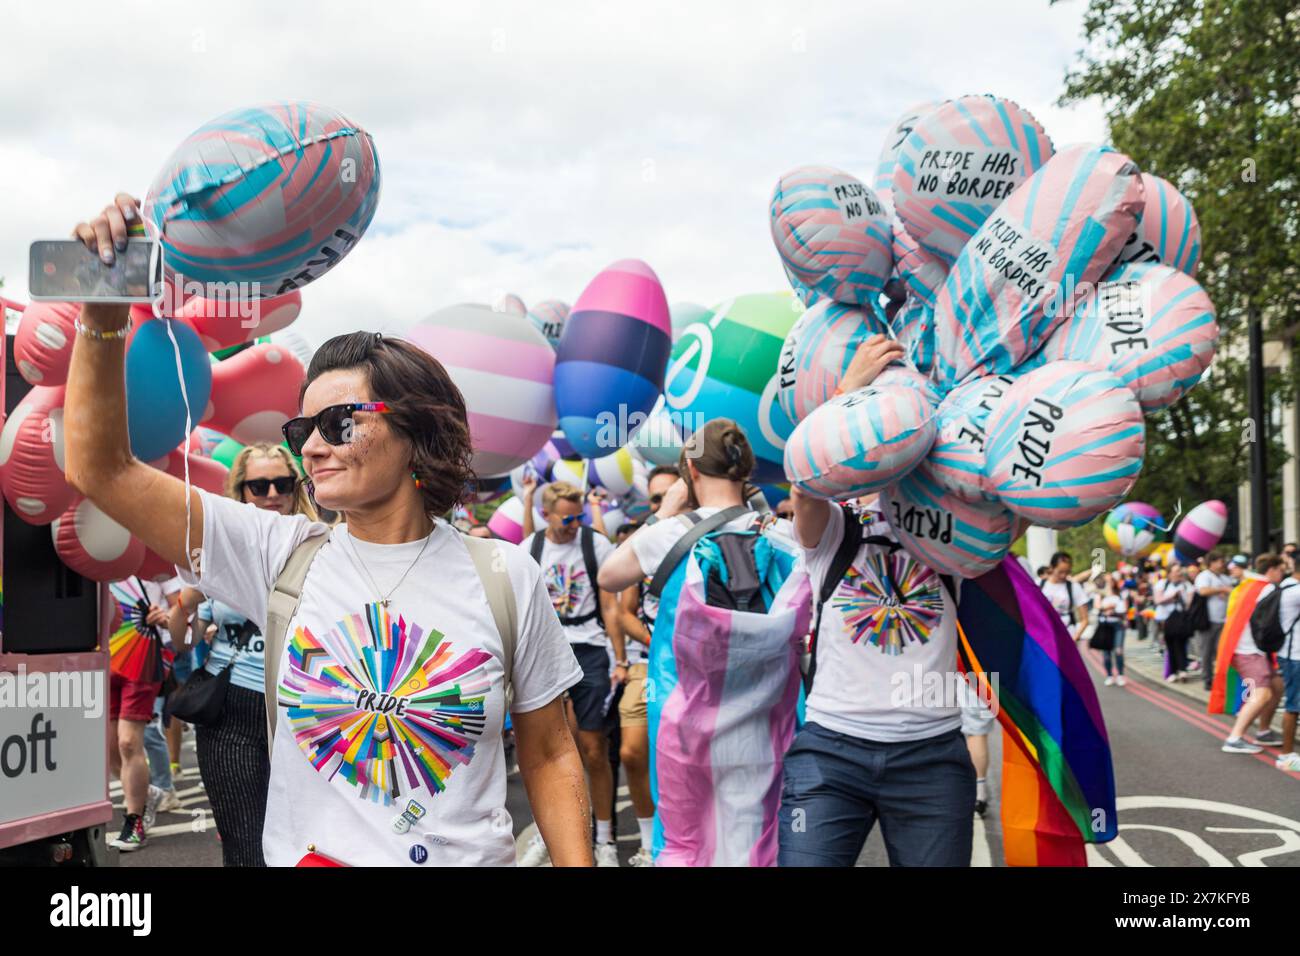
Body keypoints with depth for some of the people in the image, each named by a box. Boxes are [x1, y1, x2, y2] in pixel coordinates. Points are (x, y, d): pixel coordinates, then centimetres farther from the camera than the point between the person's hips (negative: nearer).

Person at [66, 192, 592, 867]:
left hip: (473, 856, -1)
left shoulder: (506, 578, -5)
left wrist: (577, 863, -9)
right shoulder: (280, 555, -3)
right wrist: (103, 315, -15)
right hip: (308, 852, 1)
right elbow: (99, 469, -6)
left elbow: (549, 756, 1)